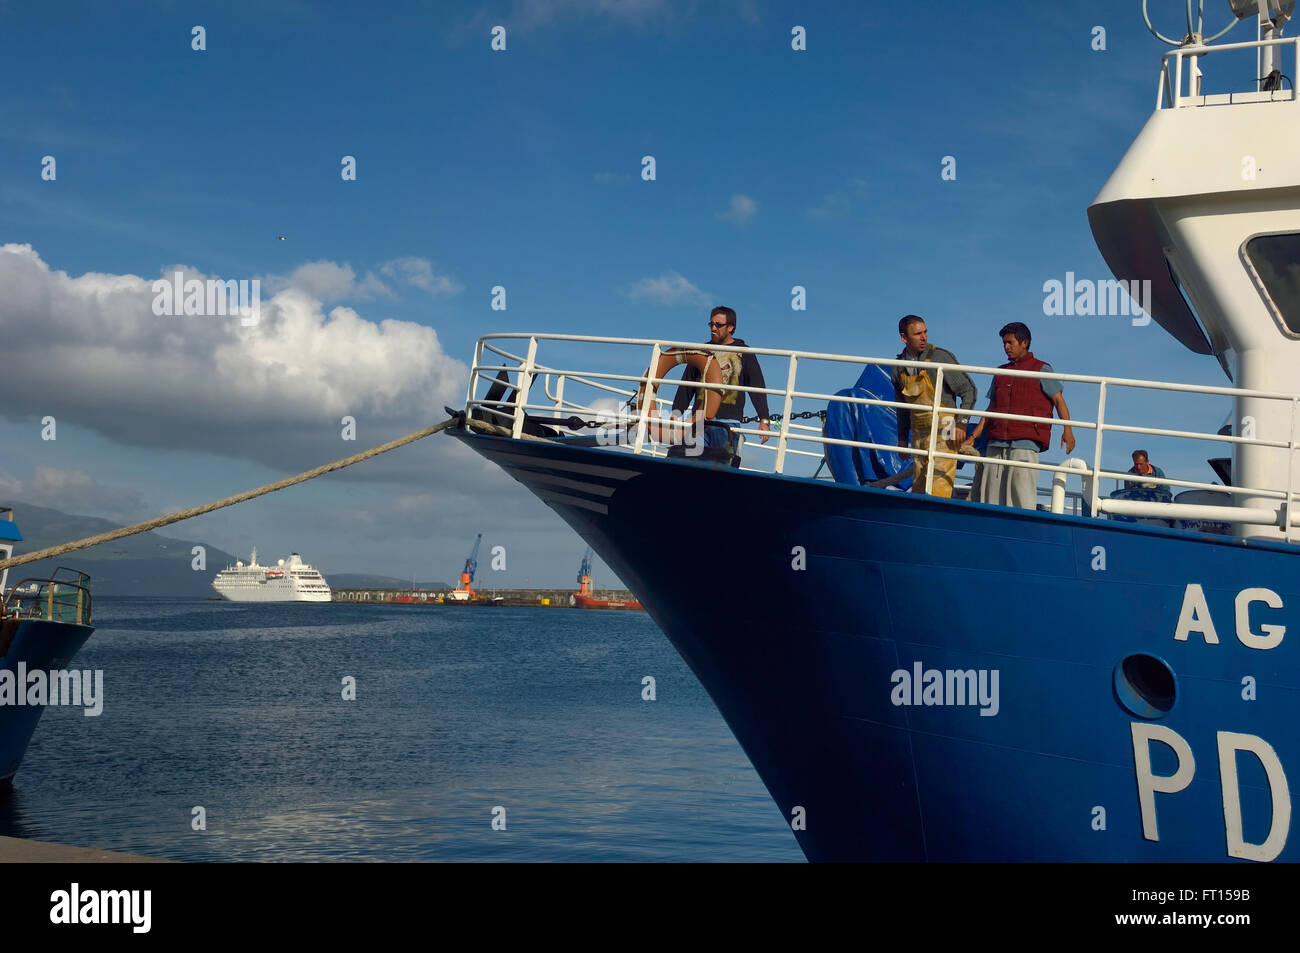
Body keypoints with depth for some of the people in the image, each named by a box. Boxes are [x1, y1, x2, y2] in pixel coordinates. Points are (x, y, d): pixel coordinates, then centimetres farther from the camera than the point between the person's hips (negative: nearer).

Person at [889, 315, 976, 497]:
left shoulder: (940, 357, -9)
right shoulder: (899, 367, 7)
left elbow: (968, 390, -5)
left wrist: (961, 423, -13)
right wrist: (902, 439, 20)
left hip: (943, 429, -6)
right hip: (918, 433, 6)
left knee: (939, 484, -14)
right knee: (918, 487, 6)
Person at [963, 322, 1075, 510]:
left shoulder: (1041, 369, 8)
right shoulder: (1001, 372, 23)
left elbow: (1058, 400, 2)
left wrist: (1067, 430, -11)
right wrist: (974, 436, 16)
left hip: (1025, 443, -5)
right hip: (996, 443, 5)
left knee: (1022, 496, -12)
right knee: (990, 494, 0)